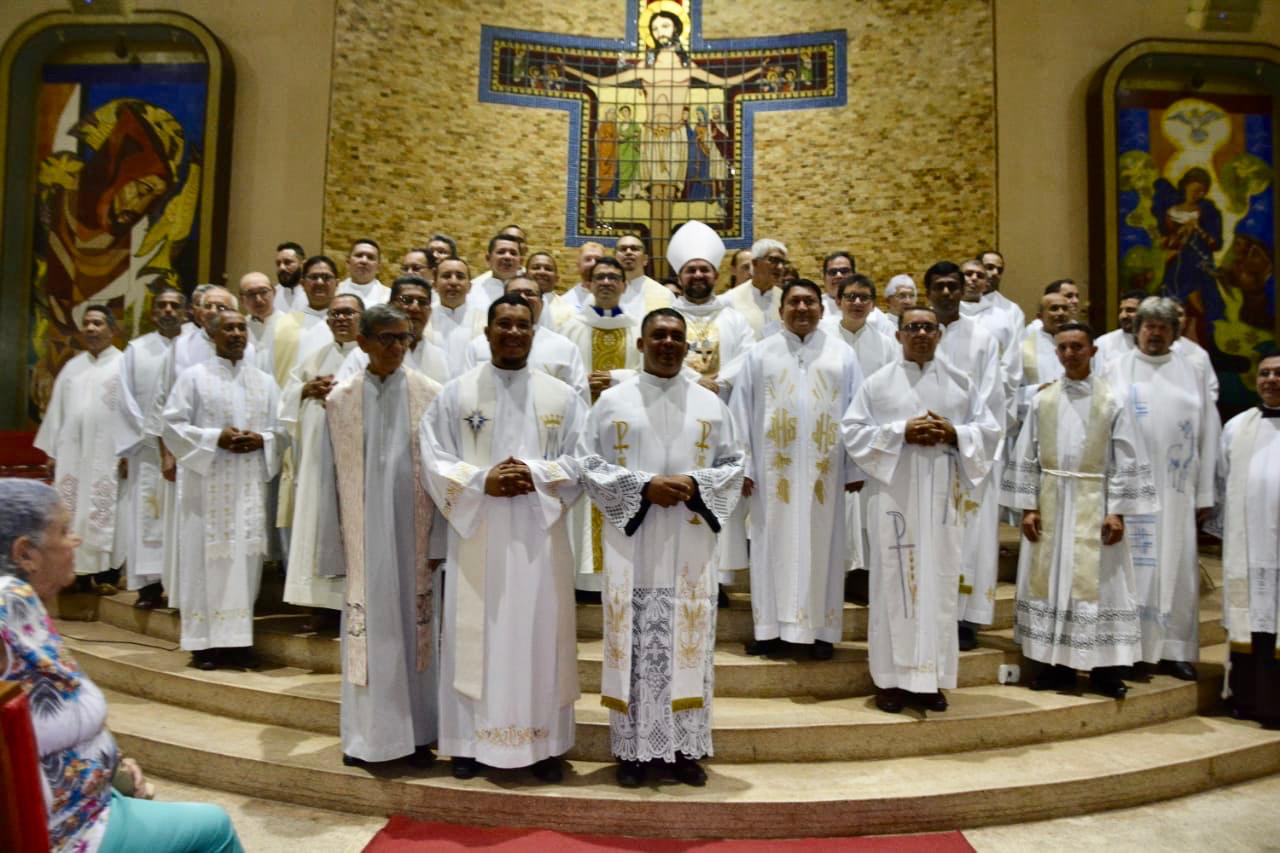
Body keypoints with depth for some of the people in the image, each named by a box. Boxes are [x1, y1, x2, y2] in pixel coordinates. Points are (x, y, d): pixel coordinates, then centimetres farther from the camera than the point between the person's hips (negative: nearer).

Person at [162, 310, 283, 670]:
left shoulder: (265, 381, 14)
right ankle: (204, 642, 4)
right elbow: (173, 425, -2)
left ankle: (237, 639, 10)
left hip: (250, 485, 3)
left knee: (245, 558, 2)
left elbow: (281, 428, 11)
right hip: (206, 483, -3)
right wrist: (215, 438, -13)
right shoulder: (193, 377, 4)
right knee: (205, 559, -3)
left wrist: (261, 440, -9)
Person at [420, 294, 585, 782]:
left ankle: (543, 743, 16)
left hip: (539, 535, 1)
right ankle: (470, 741, 17)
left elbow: (581, 461, 2)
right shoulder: (456, 392, 5)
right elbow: (434, 459, 0)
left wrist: (536, 475, -14)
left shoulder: (562, 396, 7)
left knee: (540, 635, 4)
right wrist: (482, 481, -15)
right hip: (476, 534, 0)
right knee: (475, 636, 4)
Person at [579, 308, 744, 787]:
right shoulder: (613, 401, 4)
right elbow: (589, 465, -1)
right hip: (631, 544, -1)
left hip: (691, 546, 2)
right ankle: (633, 750, 14)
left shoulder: (710, 404, 9)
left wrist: (694, 484, -12)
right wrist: (643, 486, -14)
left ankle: (685, 749, 17)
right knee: (635, 644, 2)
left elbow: (734, 466, 8)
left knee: (689, 645, 5)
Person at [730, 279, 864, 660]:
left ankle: (821, 629, 16)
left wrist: (855, 468, -1)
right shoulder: (760, 353, 5)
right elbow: (740, 412, 2)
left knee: (821, 546, 6)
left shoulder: (842, 354, 6)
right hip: (774, 468, 0)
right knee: (774, 546, 5)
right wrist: (742, 467, -4)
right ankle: (771, 627, 14)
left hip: (824, 469, 0)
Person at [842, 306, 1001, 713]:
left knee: (939, 582, 4)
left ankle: (931, 677, 15)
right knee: (894, 582, 0)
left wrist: (954, 433, -9)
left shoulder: (961, 382, 11)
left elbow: (990, 430, 10)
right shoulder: (878, 382, 4)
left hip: (942, 497, 2)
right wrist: (901, 432, -13)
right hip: (893, 495, -2)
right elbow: (852, 431, -2)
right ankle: (891, 677, 8)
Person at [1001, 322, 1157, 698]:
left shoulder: (1111, 401, -2)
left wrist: (1117, 511, -9)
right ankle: (1057, 665, 15)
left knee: (1097, 581, 0)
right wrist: (1028, 507, -1)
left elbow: (1127, 461, -3)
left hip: (1094, 504, -2)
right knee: (1051, 579, 5)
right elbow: (1026, 458, 4)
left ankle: (1104, 667, 10)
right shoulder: (1043, 400, 5)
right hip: (1051, 504, 3)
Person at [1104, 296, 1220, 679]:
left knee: (1177, 568, 5)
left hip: (1176, 489, 2)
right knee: (1131, 565, 2)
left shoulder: (1192, 374, 11)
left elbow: (1208, 435, 8)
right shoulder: (1116, 371, 5)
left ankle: (1174, 649, 15)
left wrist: (1205, 494, 3)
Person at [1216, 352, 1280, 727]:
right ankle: (1246, 697, 18)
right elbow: (1222, 484, 13)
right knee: (1248, 620, 9)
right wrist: (1224, 530, 12)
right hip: (1246, 547, 3)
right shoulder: (1236, 427, 9)